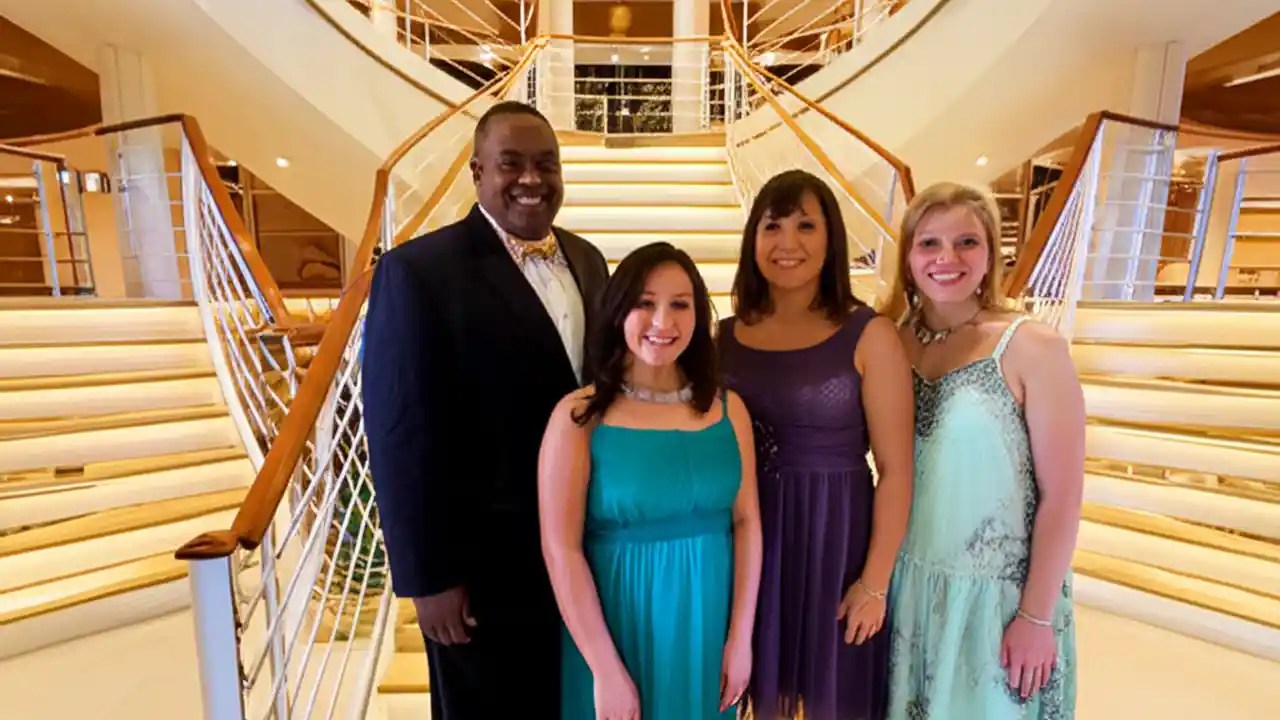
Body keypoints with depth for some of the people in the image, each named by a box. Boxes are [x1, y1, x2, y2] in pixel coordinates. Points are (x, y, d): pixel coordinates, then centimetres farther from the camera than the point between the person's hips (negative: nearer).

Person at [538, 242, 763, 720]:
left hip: (709, 625, 4)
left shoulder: (728, 409, -2)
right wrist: (606, 670, -13)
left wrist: (740, 636, -2)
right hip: (617, 626, -3)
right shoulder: (579, 416, -13)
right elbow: (561, 548, -14)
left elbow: (746, 522, 0)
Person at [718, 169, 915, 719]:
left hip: (834, 538, -2)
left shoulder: (870, 336, -9)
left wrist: (874, 583, -8)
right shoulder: (725, 337, -1)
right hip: (747, 543, 3)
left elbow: (895, 469, -8)